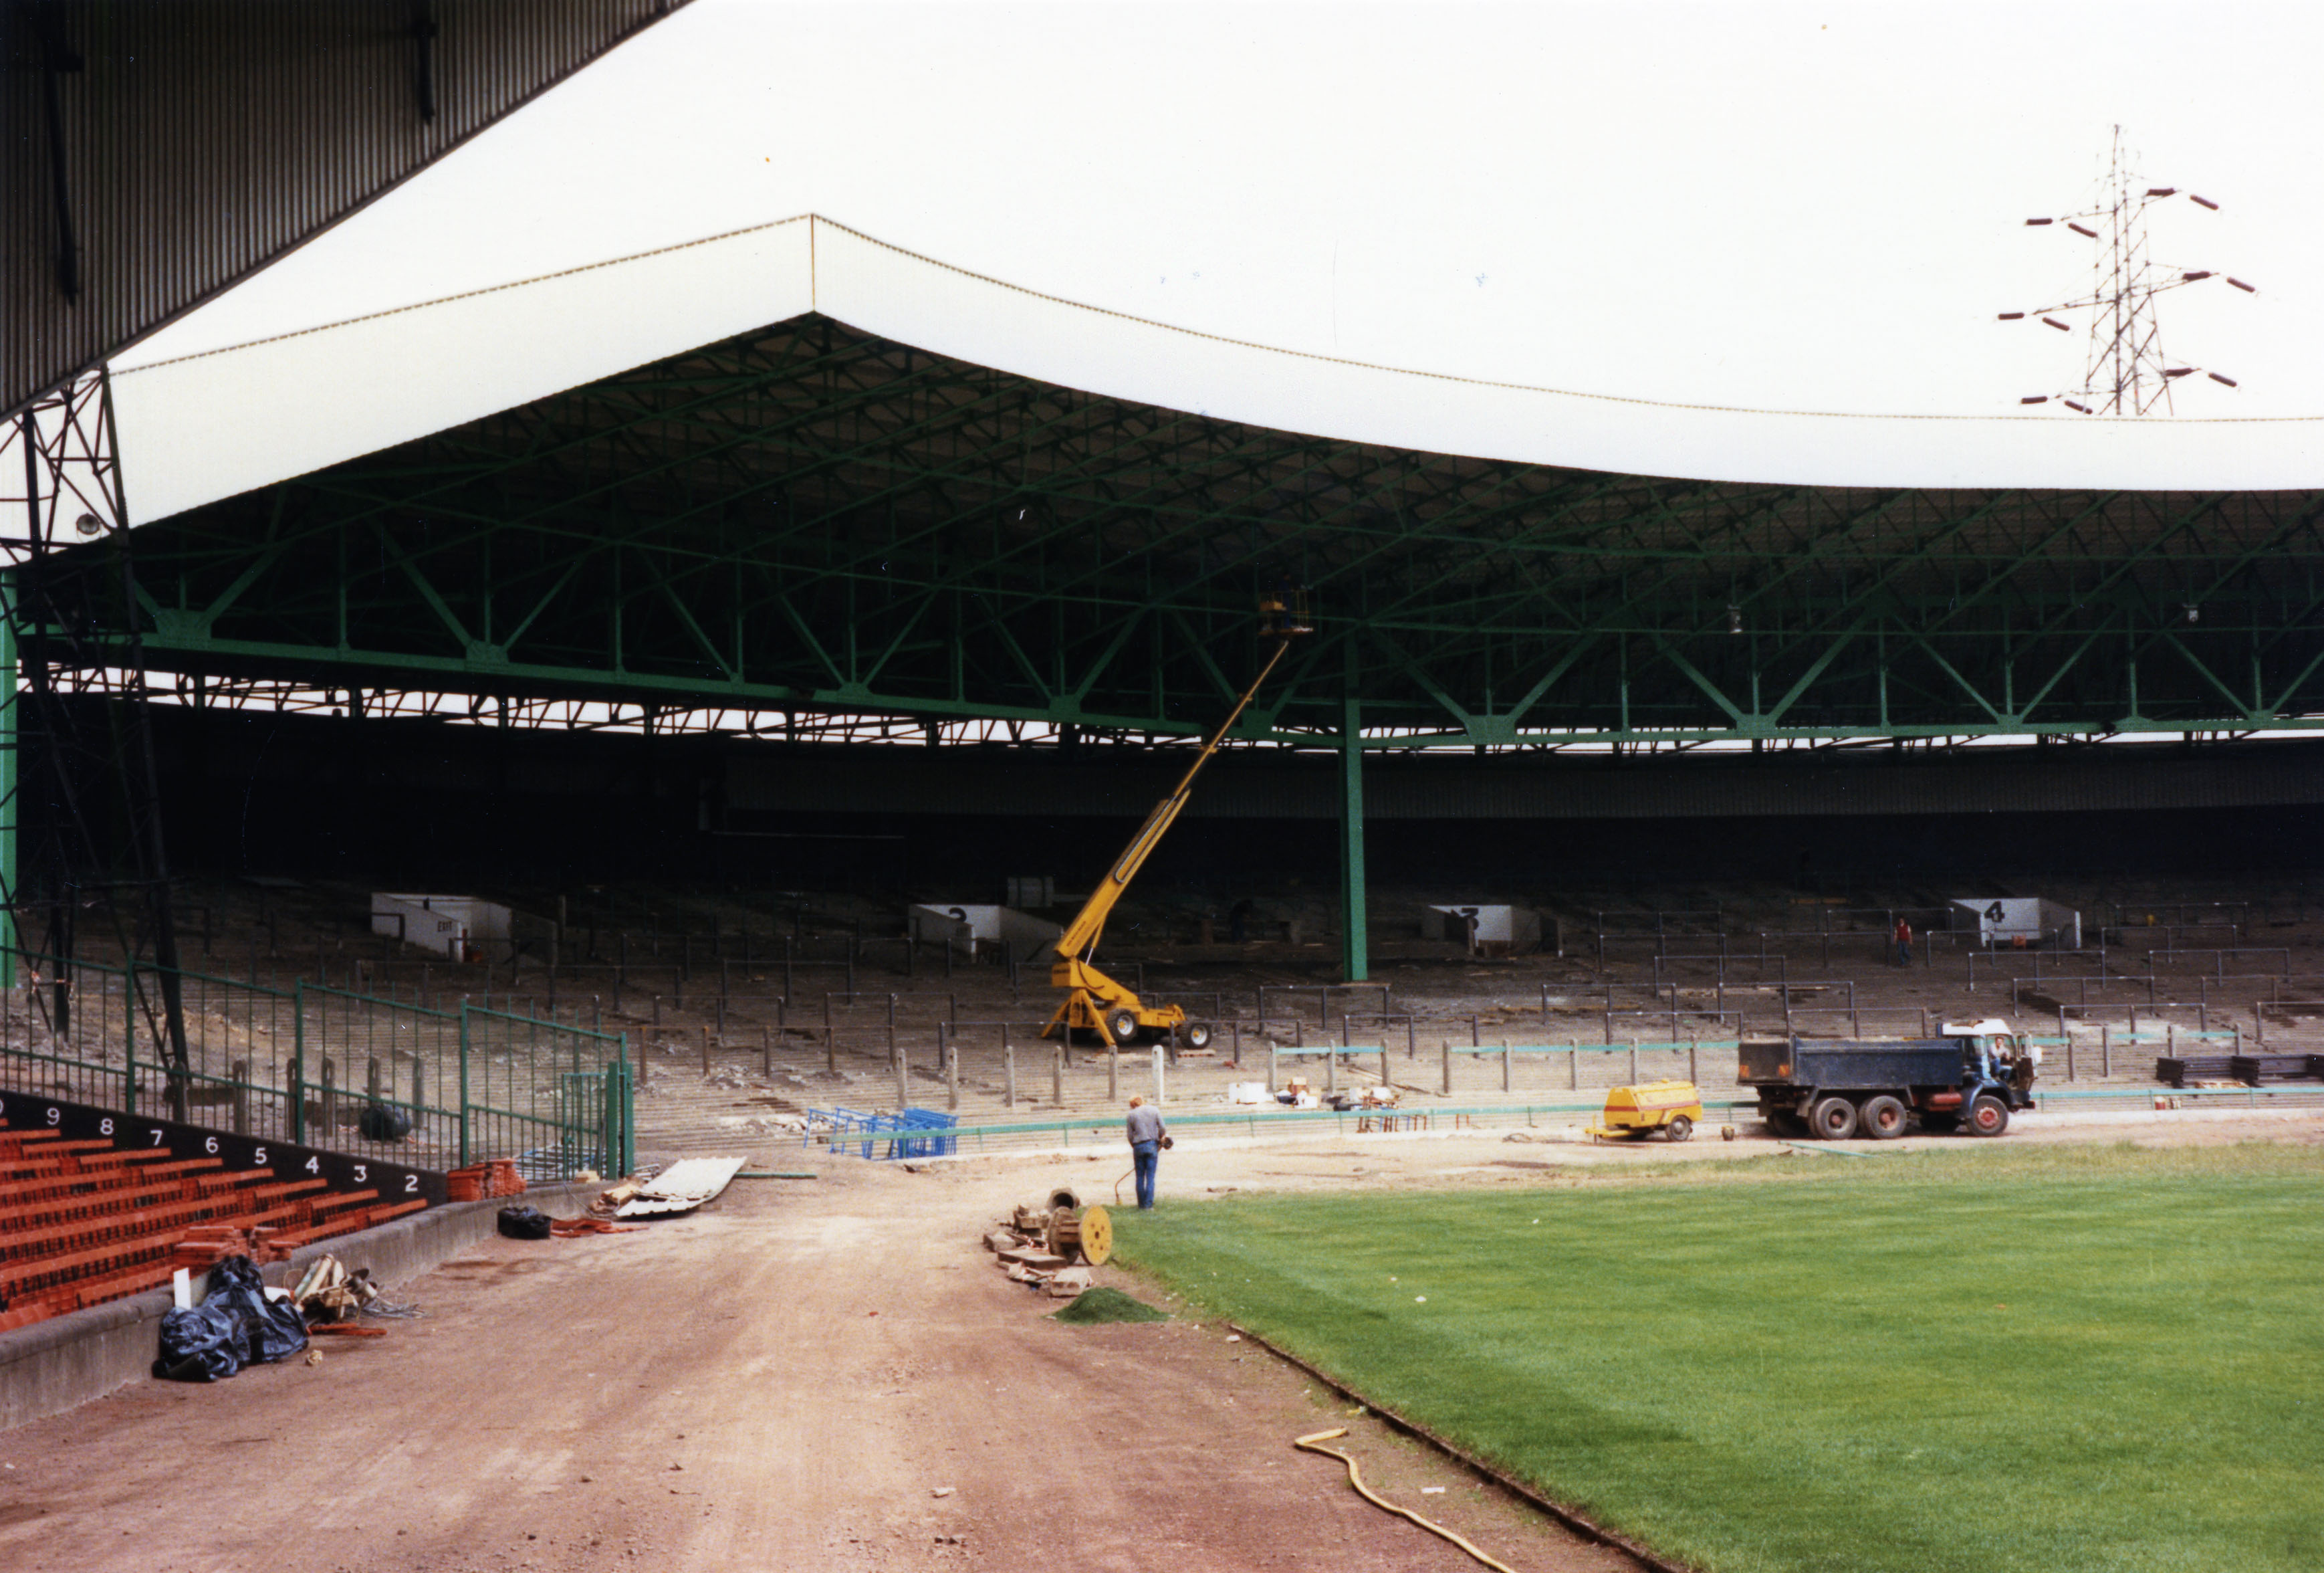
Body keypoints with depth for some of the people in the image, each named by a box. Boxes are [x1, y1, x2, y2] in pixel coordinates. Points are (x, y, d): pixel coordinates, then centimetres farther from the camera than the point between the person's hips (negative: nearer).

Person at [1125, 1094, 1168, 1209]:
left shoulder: (1132, 1114, 2)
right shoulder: (1155, 1111, 3)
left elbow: (1130, 1136, 3)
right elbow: (1163, 1129, 1)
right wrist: (1162, 1140, 19)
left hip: (1138, 1147, 0)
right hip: (1152, 1145, 0)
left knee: (1140, 1177, 8)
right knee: (1150, 1177, 0)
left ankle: (1141, 1205, 10)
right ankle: (1148, 1205, -5)